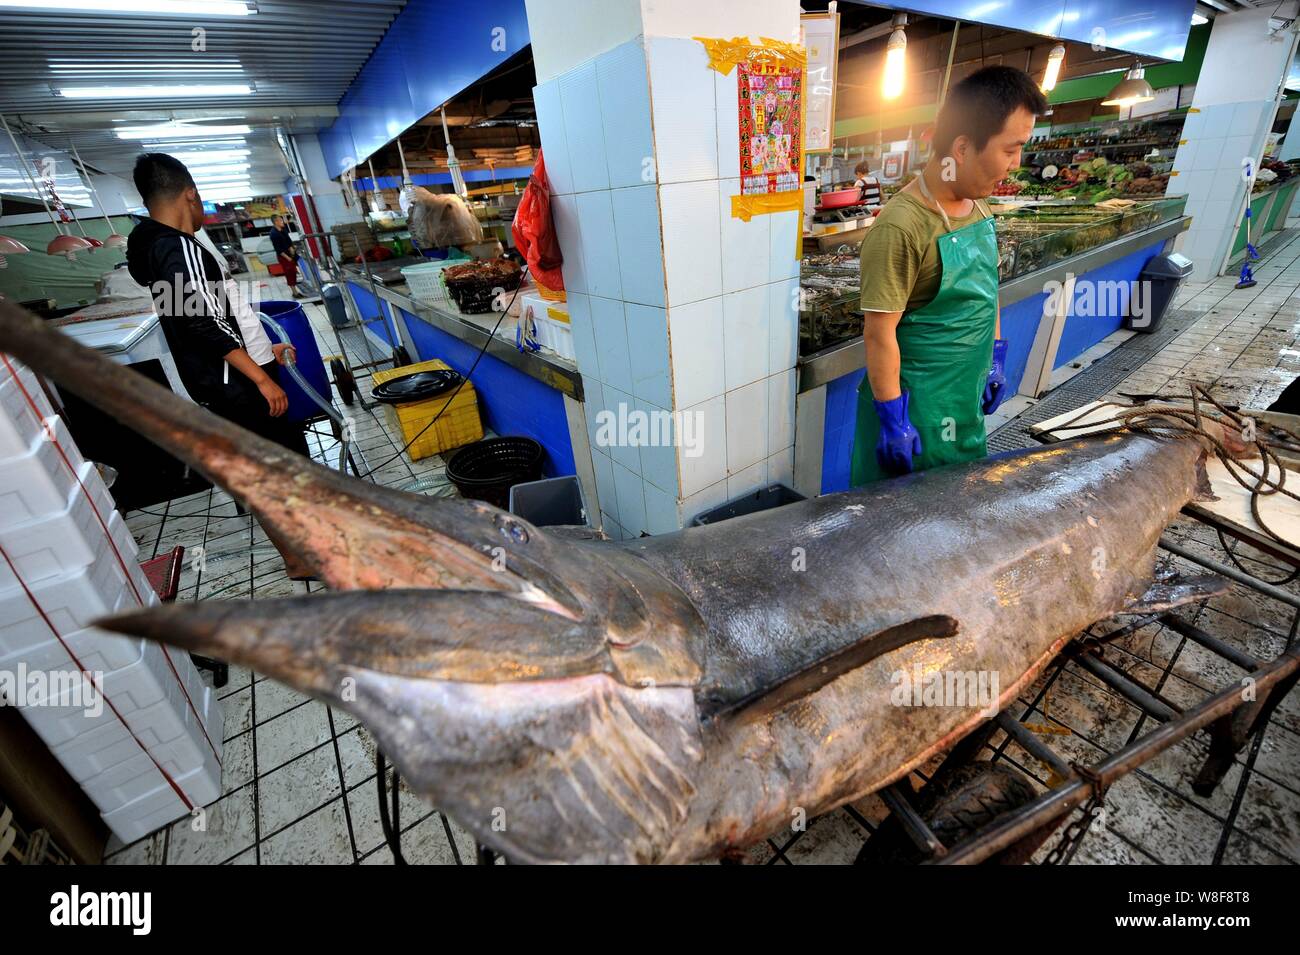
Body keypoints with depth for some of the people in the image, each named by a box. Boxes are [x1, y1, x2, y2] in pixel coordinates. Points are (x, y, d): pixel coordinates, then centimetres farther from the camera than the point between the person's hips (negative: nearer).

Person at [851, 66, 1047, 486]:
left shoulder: (977, 205, 4)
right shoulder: (901, 227, -24)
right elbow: (879, 332, -23)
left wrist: (997, 358, 18)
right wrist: (892, 420, -20)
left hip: (965, 401, 8)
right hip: (917, 407, -8)